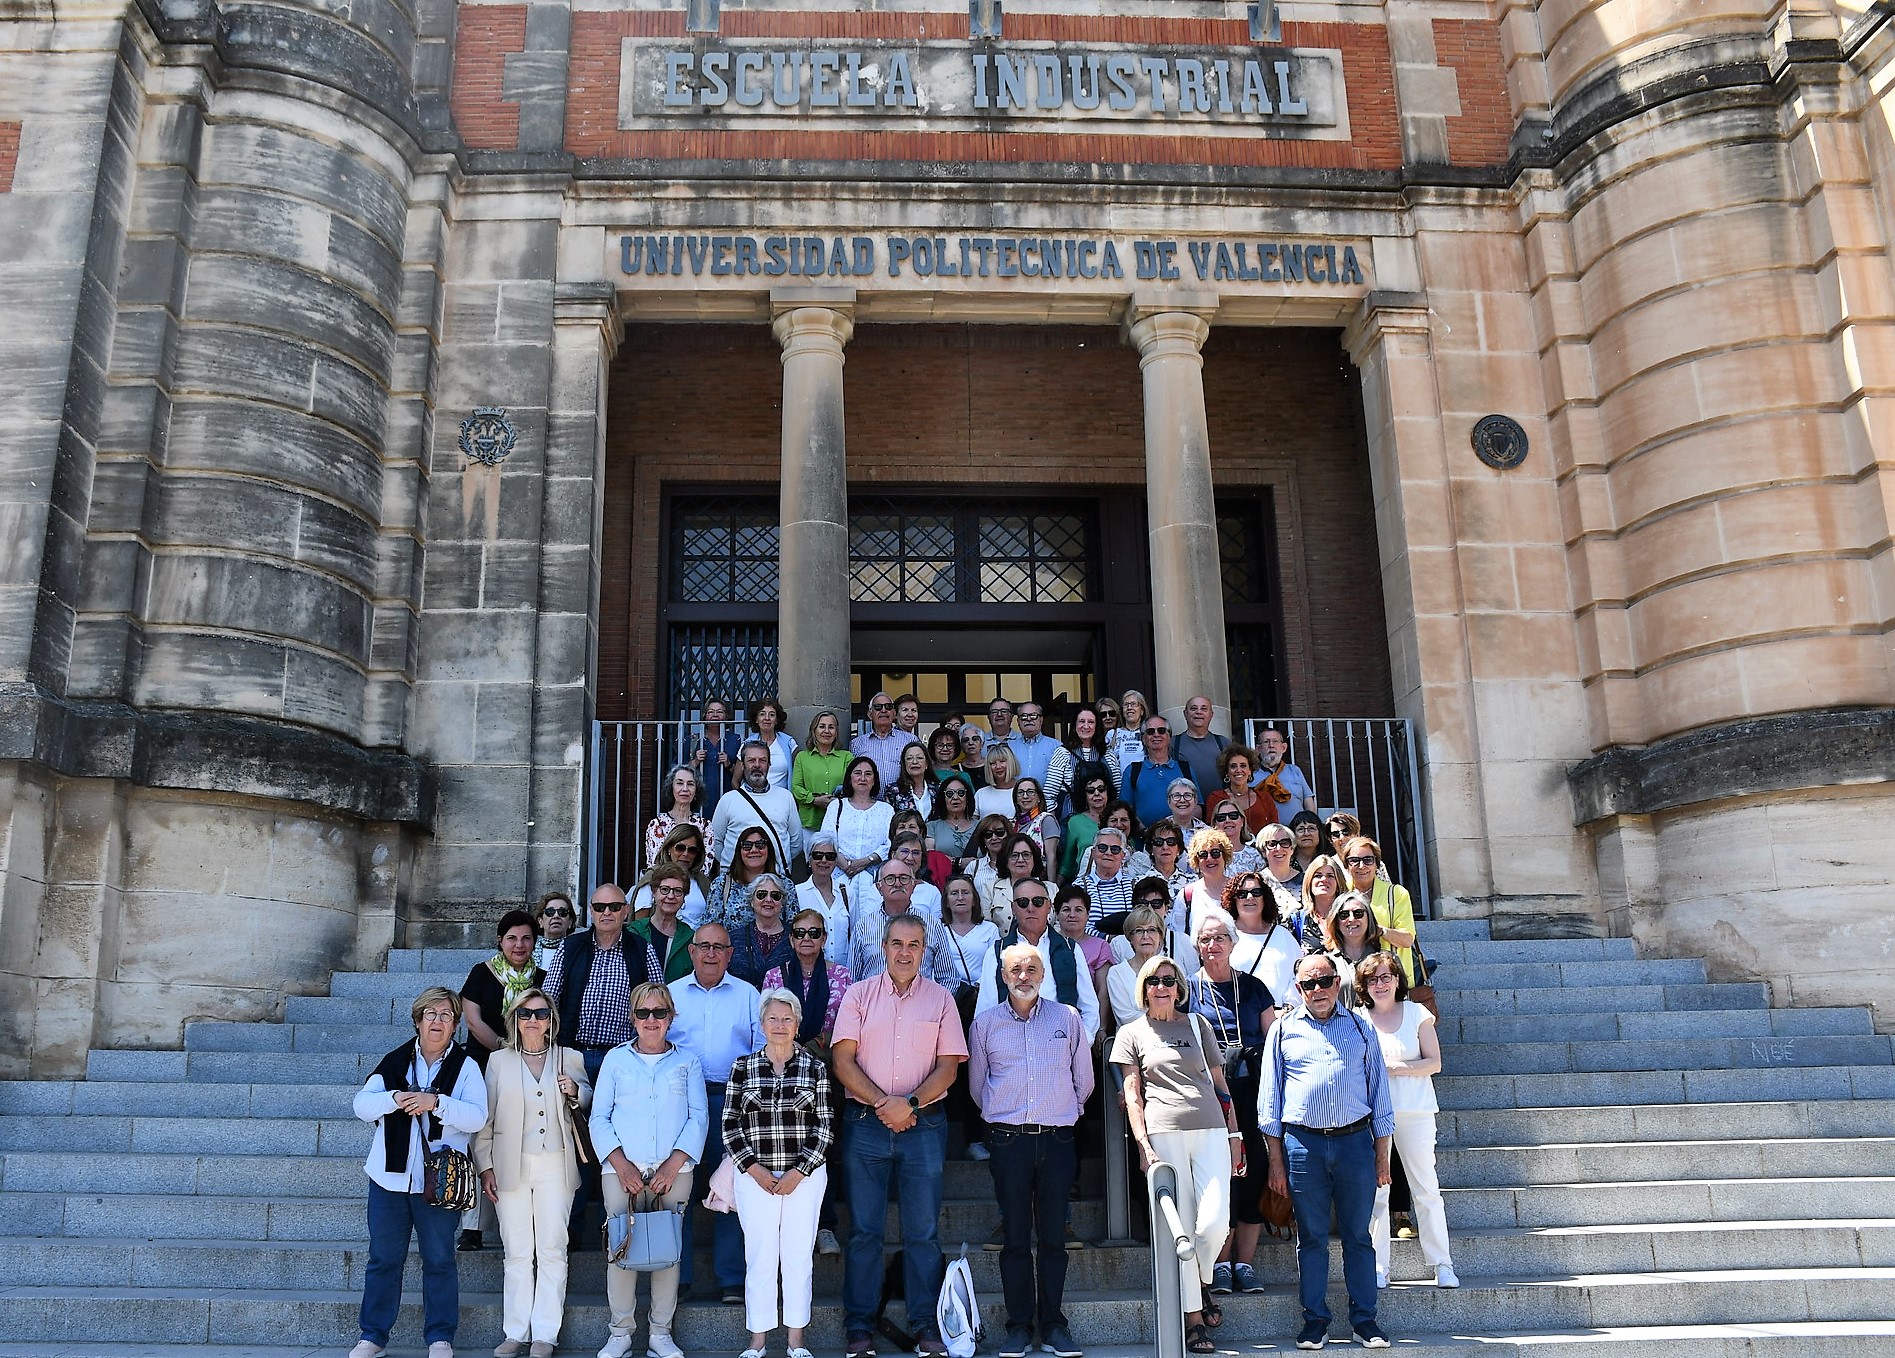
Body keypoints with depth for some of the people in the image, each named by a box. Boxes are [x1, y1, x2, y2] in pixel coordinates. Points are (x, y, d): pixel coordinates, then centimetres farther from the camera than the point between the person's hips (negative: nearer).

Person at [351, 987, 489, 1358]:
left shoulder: (465, 1065, 0)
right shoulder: (395, 1061, 7)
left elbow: (477, 1117, -10)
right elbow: (362, 1104, 1)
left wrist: (436, 1101, -23)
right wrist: (395, 1098, -18)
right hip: (390, 1175, 2)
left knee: (439, 1259, 5)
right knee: (383, 1258, 10)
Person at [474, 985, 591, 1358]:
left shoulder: (571, 1059, 9)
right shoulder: (499, 1061, 8)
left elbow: (588, 1108, 19)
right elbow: (485, 1117, 8)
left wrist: (575, 1092, -3)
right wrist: (485, 1166, 2)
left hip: (555, 1168, 0)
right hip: (511, 1167, 0)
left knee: (552, 1251, -1)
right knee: (517, 1252, 3)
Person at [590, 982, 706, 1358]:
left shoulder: (687, 1062, 11)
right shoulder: (616, 1059, 10)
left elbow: (698, 1116, 4)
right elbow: (599, 1117, 5)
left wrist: (675, 1162, -9)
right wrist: (619, 1162, -8)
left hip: (674, 1170, 0)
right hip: (623, 1168, 0)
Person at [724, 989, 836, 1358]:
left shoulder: (814, 1069, 3)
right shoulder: (743, 1067, 4)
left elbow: (823, 1127, 1)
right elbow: (730, 1125, 3)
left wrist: (799, 1171, -7)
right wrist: (754, 1168, -6)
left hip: (805, 1176, 0)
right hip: (755, 1176, 0)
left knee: (799, 1255, 4)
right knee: (759, 1256, 2)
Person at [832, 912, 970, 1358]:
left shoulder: (940, 998, 7)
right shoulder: (859, 994, 5)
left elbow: (948, 1066, 2)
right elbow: (843, 1061, -1)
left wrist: (910, 1104, -12)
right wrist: (882, 1103, -12)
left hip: (924, 1124, 0)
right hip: (864, 1122, 0)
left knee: (923, 1231, 3)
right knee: (864, 1229, 4)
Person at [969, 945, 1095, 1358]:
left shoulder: (1067, 1018, 5)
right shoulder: (985, 1023, 5)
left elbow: (1084, 1079, 13)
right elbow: (978, 1084, 15)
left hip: (1057, 1139, 0)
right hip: (1008, 1140, 0)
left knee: (1053, 1236, 5)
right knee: (1015, 1237, 2)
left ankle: (1052, 1324, 13)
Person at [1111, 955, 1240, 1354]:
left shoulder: (1198, 1025, 16)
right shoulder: (1132, 1033, 10)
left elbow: (1219, 1083, 18)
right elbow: (1132, 1096, 5)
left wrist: (1234, 1133, 12)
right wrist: (1143, 1146, -5)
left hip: (1211, 1131, 2)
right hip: (1163, 1134, -2)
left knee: (1215, 1222, -9)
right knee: (1181, 1229, -1)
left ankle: (1202, 1282, 21)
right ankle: (1193, 1317, 11)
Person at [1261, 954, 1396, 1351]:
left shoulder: (1360, 1028, 11)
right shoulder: (1283, 1029, 7)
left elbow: (1379, 1092, 13)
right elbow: (1270, 1097, 7)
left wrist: (1382, 1154, 8)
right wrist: (1275, 1160, 3)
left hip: (1356, 1141, 1)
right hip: (1303, 1143, -1)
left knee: (1358, 1236, 6)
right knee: (1311, 1237, 6)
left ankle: (1364, 1320, 16)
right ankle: (1315, 1321, 15)